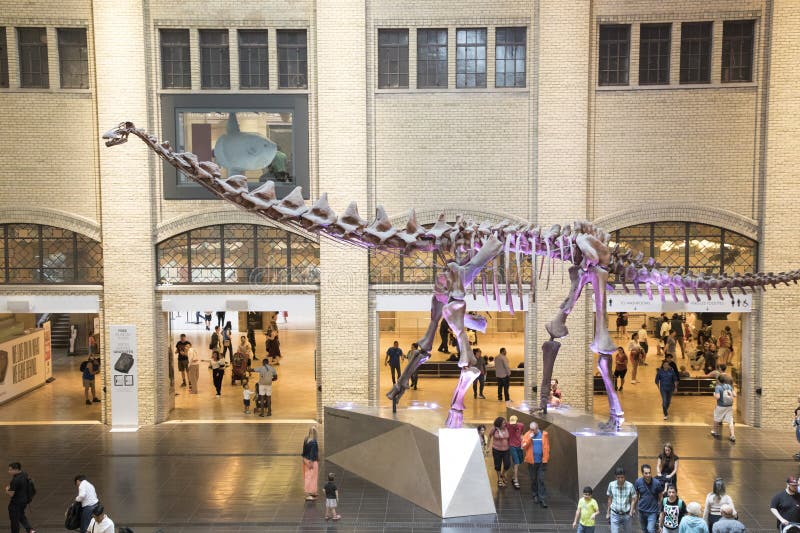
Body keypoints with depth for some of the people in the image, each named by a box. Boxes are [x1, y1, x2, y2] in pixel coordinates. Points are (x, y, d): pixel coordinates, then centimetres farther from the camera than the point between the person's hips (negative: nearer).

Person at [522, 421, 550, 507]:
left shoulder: (544, 434, -3)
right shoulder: (527, 435, 1)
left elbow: (547, 447, -3)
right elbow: (523, 446, -5)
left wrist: (545, 459, -7)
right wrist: (529, 438, -16)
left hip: (541, 462, -2)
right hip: (531, 461, 2)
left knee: (541, 480, -3)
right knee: (533, 480, 12)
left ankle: (542, 499, -1)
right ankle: (535, 496, 28)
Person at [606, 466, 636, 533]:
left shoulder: (630, 485, -15)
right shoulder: (611, 485, -10)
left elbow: (633, 499, -3)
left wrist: (631, 510, -16)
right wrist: (608, 512, 10)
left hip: (626, 515, 0)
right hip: (615, 515, 0)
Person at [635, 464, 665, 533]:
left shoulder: (657, 483, -16)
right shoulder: (638, 482, -10)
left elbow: (660, 497, -4)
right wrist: (635, 507, 8)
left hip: (653, 511, -3)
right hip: (642, 510, 3)